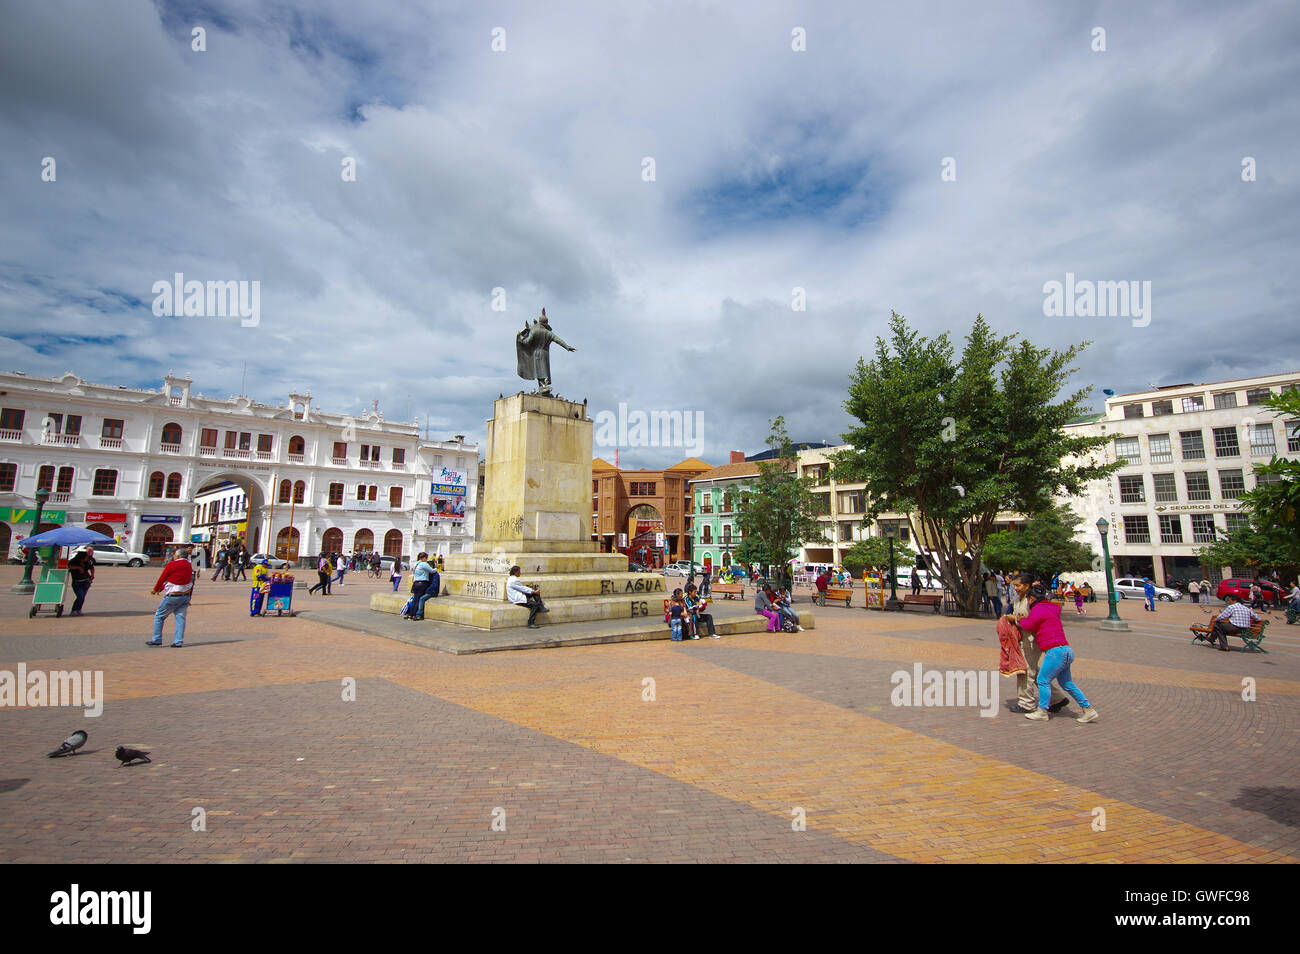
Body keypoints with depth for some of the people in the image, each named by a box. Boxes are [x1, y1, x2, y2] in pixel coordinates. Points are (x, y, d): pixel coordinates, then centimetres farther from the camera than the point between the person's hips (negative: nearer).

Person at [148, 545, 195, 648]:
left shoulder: (172, 565, -11)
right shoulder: (189, 565, 7)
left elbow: (162, 578, -1)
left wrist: (155, 589, 18)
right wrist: (161, 589, 22)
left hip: (172, 597, -5)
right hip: (185, 596, 5)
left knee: (159, 616, 12)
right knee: (180, 618, 6)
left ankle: (157, 640, 16)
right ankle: (178, 641, 2)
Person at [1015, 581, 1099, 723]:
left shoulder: (1038, 609, -11)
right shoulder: (1050, 607, 17)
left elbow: (1028, 626, -4)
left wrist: (1021, 620, 15)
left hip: (1056, 651, -10)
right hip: (1065, 650, 10)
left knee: (1043, 680, -2)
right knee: (1067, 684, 16)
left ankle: (1042, 712, 4)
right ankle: (1089, 710, 19)